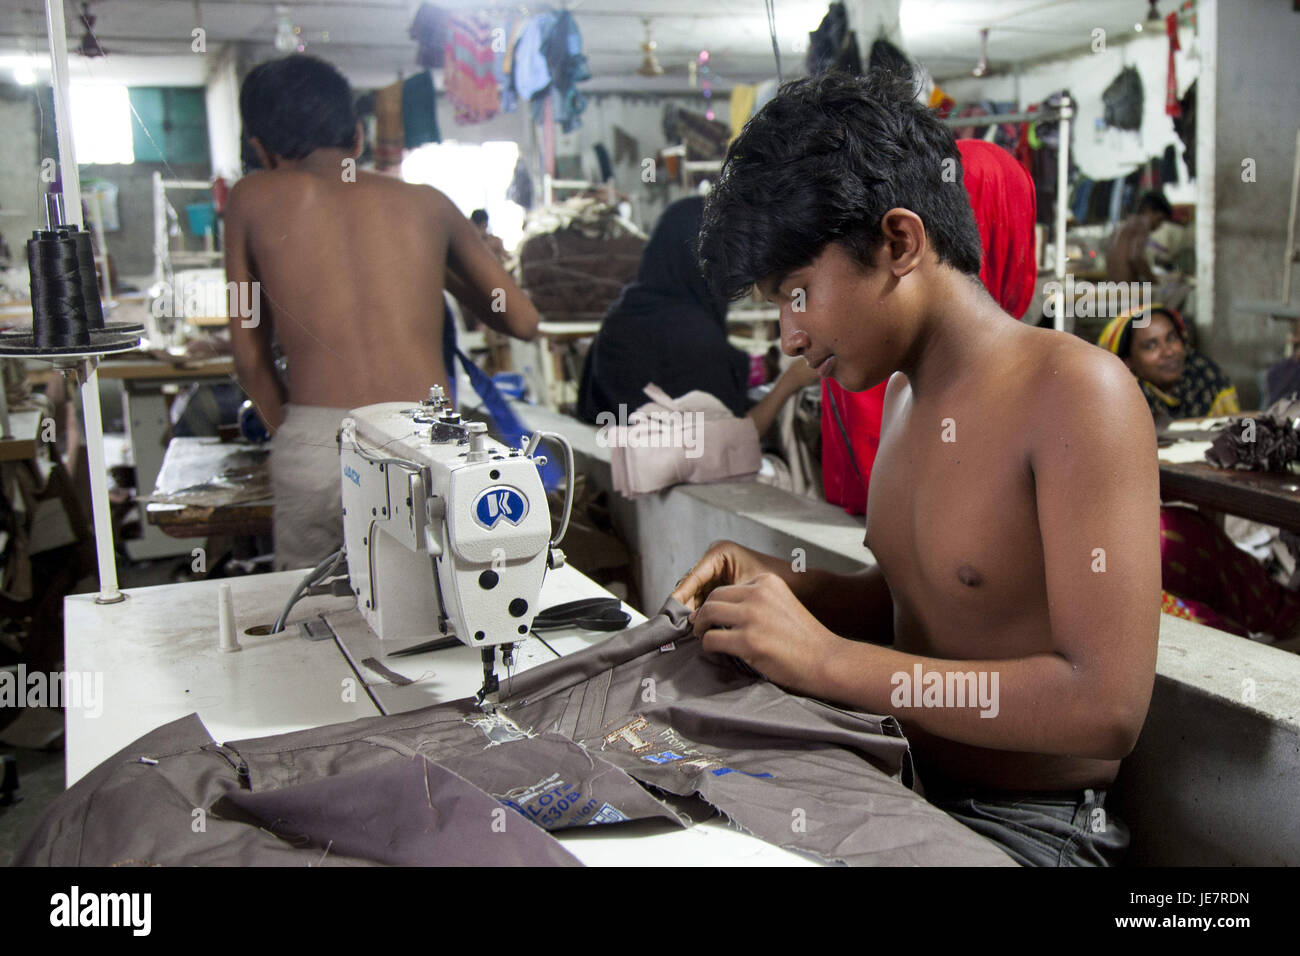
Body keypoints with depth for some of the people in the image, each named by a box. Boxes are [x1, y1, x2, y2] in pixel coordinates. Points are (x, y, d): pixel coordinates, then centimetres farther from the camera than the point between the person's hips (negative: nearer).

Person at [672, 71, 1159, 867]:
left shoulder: (1074, 391, -19)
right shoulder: (905, 390, 7)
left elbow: (1107, 708, -25)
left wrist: (825, 658, -24)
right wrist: (780, 585, -2)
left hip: (1023, 827, -7)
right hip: (906, 788, 7)